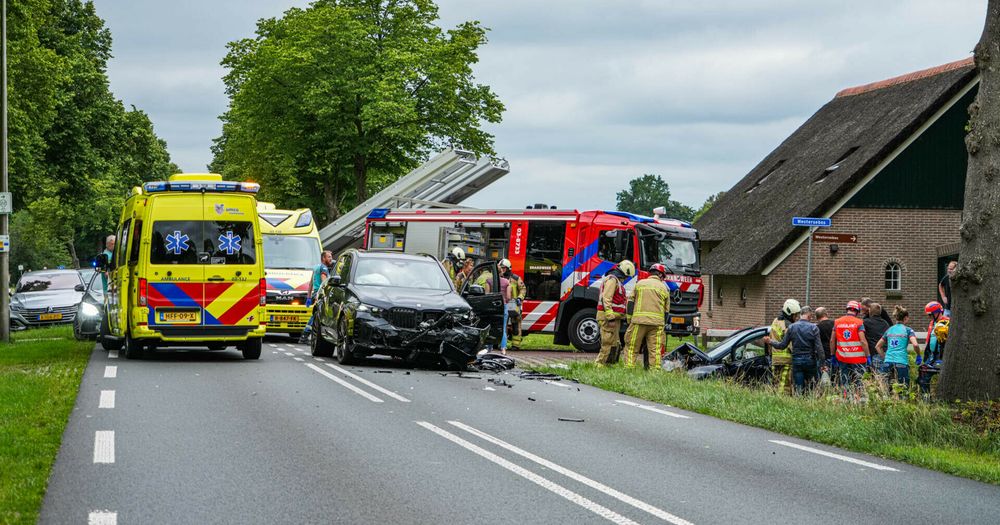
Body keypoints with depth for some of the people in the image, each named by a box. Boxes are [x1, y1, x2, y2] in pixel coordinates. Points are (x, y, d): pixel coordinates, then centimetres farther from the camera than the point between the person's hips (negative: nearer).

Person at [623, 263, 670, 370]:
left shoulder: (639, 284, 11)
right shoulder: (664, 288, 12)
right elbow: (666, 310, 14)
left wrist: (629, 319, 13)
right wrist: (663, 324, 22)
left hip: (639, 321, 0)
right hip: (657, 322, 0)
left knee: (631, 347, 3)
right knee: (655, 349, 2)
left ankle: (628, 368, -3)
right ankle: (655, 370, -1)